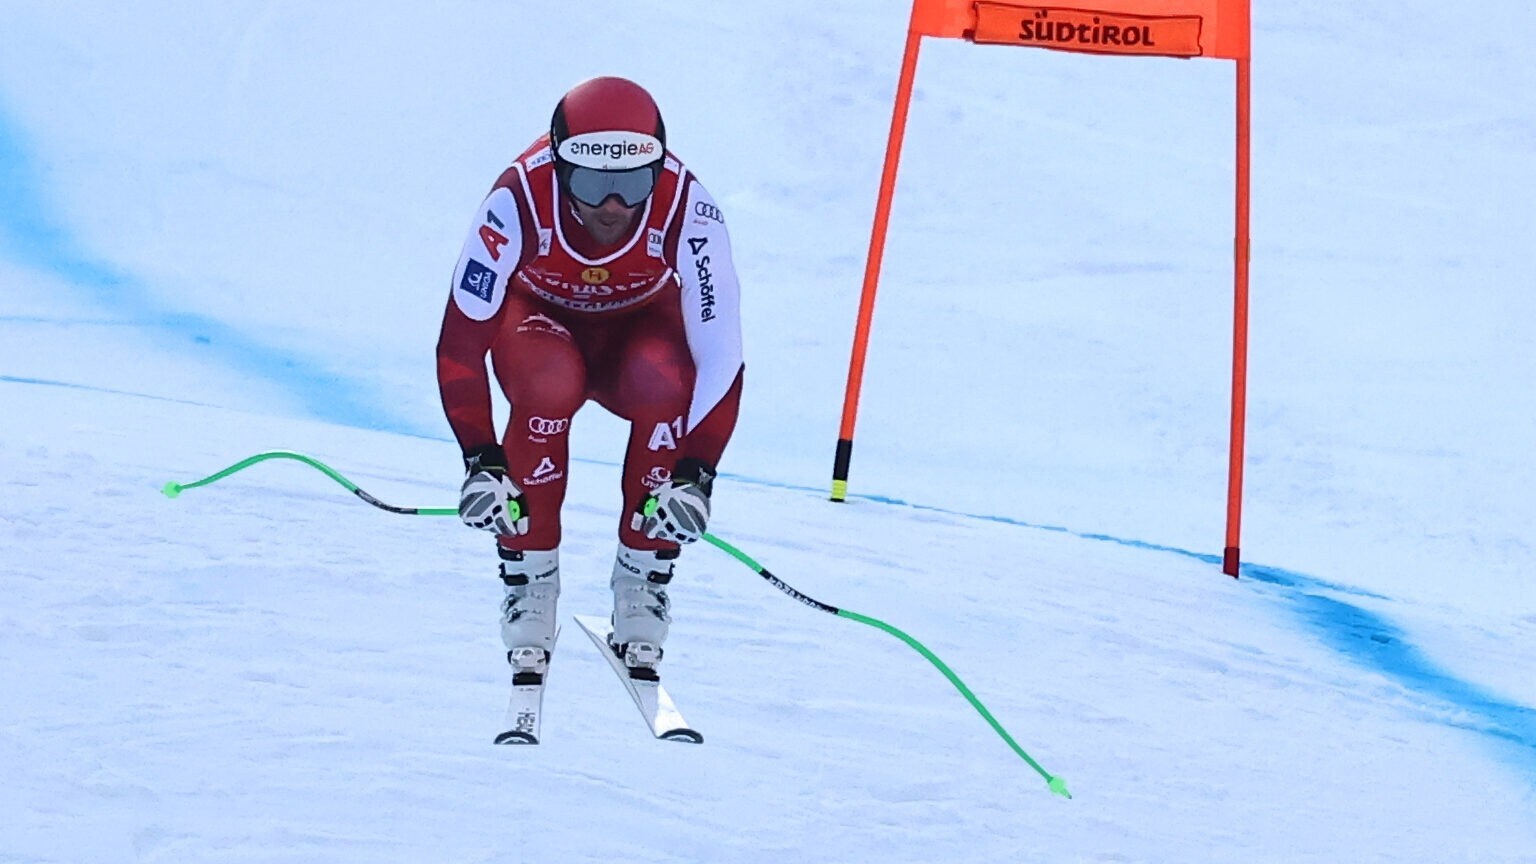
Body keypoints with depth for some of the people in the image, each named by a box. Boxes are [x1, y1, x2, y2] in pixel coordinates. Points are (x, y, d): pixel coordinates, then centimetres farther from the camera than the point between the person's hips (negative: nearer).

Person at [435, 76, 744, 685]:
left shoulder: (688, 211, -32)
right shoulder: (518, 200, -34)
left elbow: (720, 353, -28)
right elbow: (460, 341, -30)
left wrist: (695, 475, -37)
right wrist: (481, 463, -38)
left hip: (639, 326, 1)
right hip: (540, 318, -1)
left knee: (666, 384, -33)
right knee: (548, 385, -35)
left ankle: (643, 577, -14)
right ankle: (528, 579, -17)